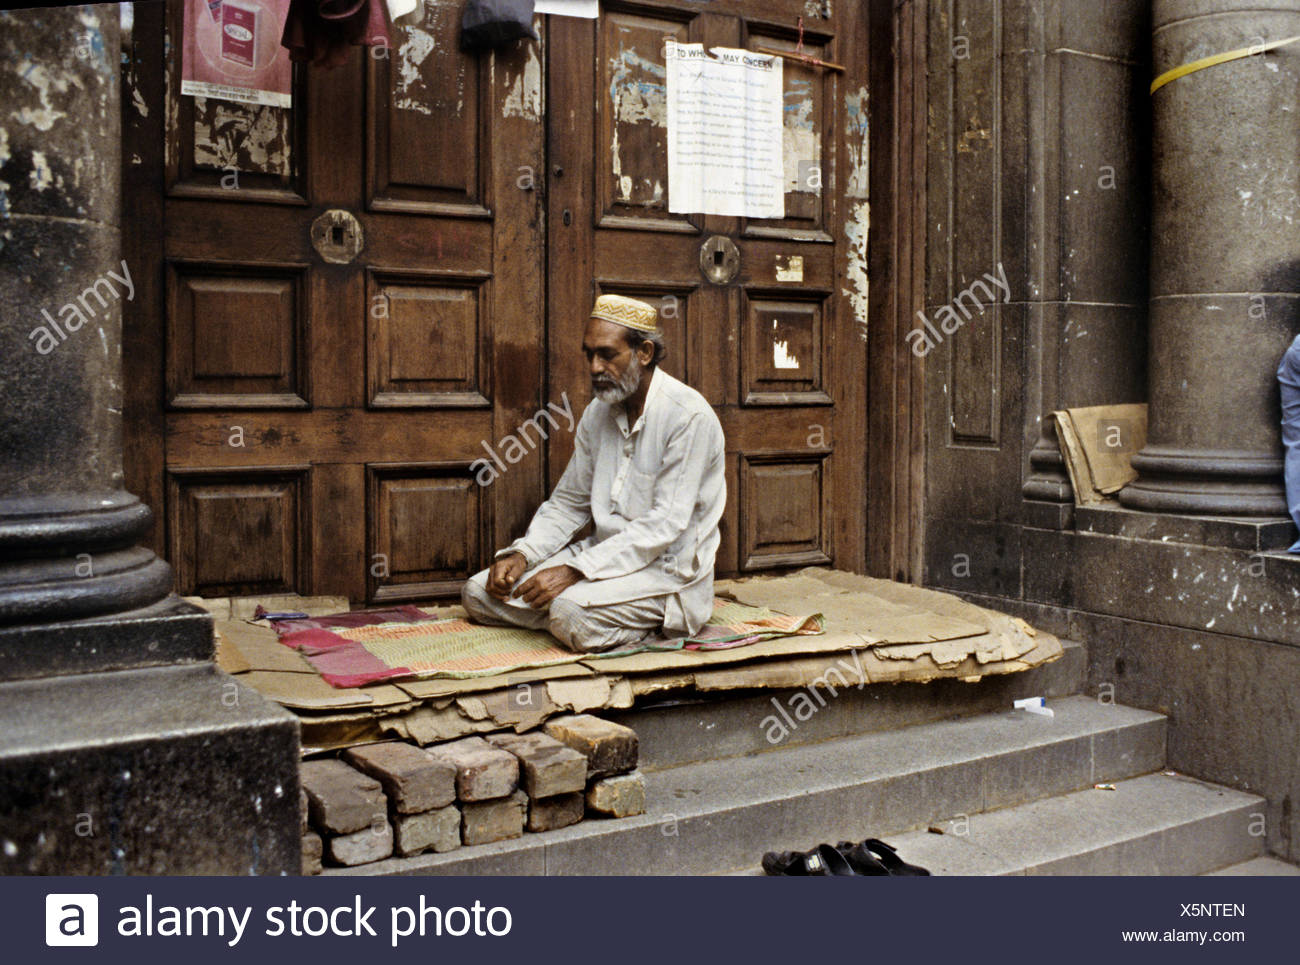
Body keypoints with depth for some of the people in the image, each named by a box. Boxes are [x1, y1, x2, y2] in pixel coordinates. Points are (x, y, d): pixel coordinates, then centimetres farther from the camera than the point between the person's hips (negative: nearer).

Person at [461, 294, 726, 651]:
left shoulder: (689, 417, -16)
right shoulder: (597, 414, 8)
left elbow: (664, 526, -22)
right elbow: (568, 502, 14)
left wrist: (575, 571, -27)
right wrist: (521, 554, -4)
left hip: (667, 569, -8)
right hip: (604, 554, 8)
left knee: (572, 614, -35)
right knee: (478, 592, -4)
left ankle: (651, 624, -5)